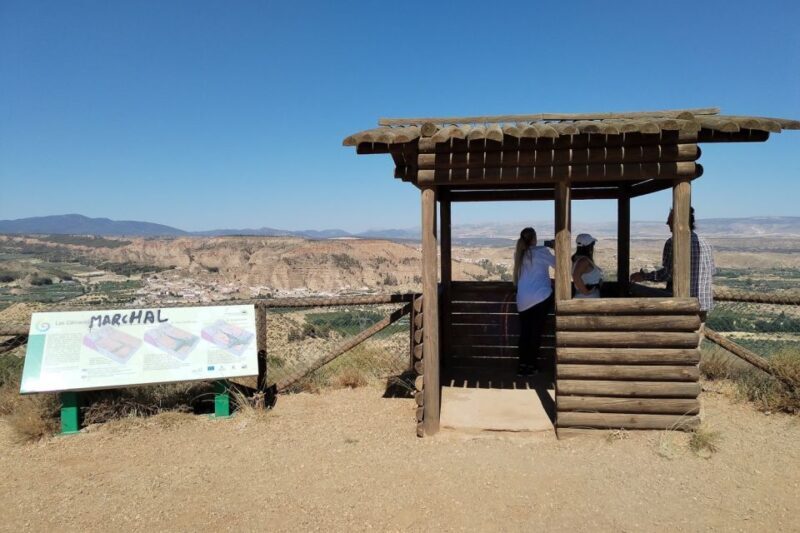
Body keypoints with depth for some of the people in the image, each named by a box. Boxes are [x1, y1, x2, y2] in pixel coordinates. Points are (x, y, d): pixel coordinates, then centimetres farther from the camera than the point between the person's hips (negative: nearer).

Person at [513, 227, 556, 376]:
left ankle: (523, 365, 11)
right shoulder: (541, 251, -4)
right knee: (536, 331, 5)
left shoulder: (518, 254, 10)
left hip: (523, 300, 4)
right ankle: (530, 365, 10)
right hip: (541, 297, -4)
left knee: (524, 332, 10)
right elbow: (556, 264, 5)